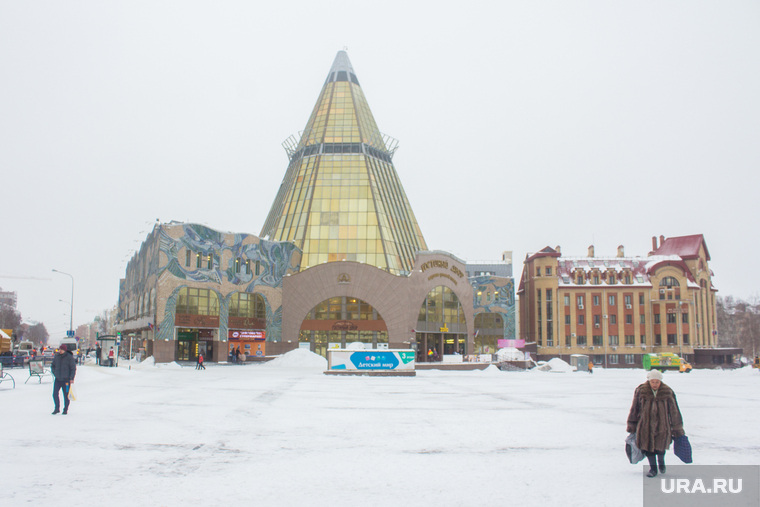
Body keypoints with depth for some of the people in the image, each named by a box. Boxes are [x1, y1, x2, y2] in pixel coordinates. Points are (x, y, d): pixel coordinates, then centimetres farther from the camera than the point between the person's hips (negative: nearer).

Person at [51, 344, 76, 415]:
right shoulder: (56, 357, 5)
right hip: (58, 379, 4)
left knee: (66, 395, 2)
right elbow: (53, 366, 20)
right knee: (55, 394, 0)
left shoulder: (69, 357, -8)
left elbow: (73, 368, -5)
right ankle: (57, 408, 15)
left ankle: (65, 410, 14)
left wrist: (71, 378, -10)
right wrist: (54, 373, 5)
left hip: (66, 380, -4)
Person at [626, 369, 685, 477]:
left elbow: (674, 412, 1)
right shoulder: (640, 391, -5)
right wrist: (631, 427, 7)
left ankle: (661, 462, 39)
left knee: (660, 449, 5)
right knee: (648, 448, 4)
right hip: (645, 427, 1)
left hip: (662, 426, 0)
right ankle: (652, 467, 28)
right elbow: (634, 409, 4)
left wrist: (678, 430, 2)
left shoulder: (667, 393, -5)